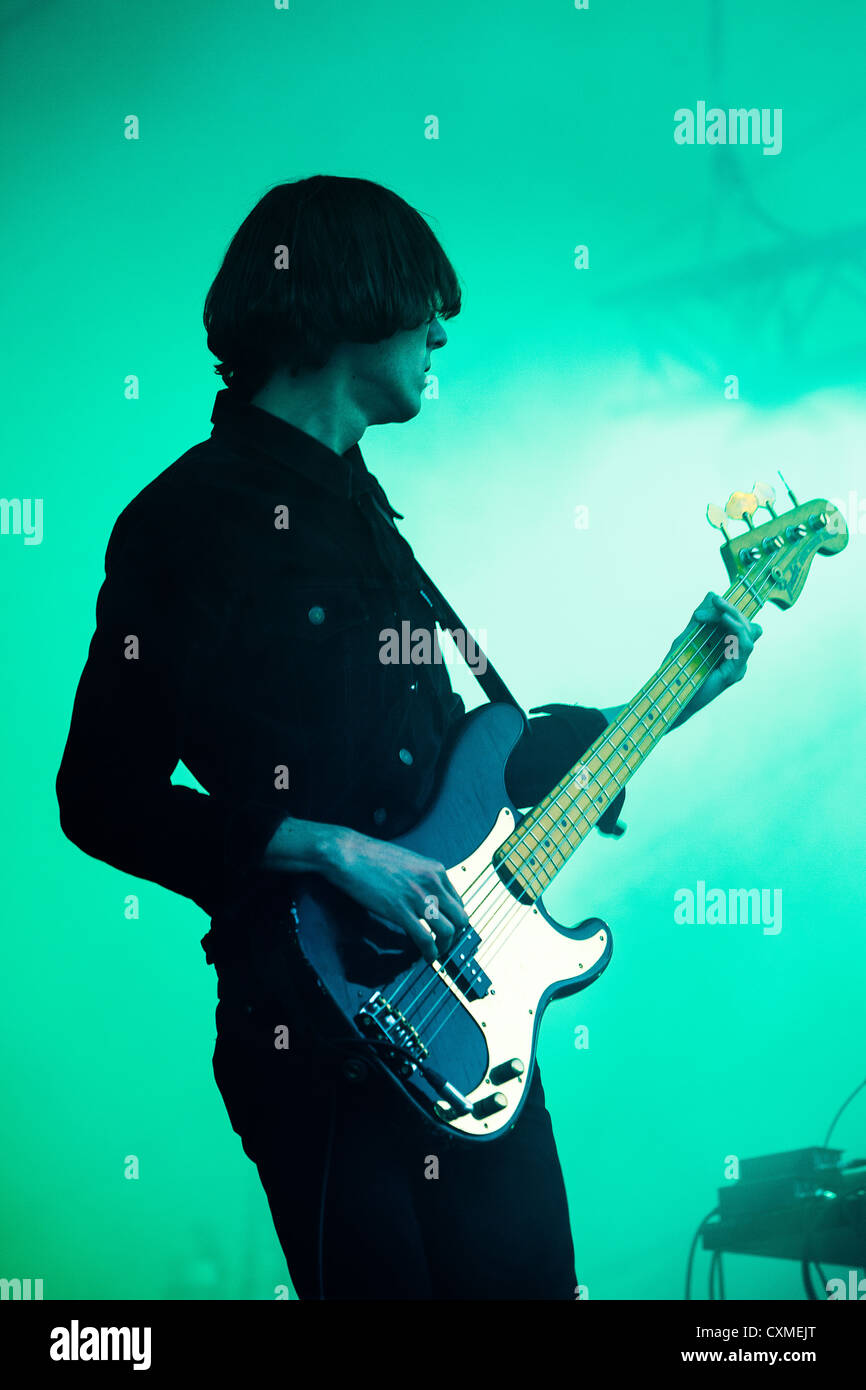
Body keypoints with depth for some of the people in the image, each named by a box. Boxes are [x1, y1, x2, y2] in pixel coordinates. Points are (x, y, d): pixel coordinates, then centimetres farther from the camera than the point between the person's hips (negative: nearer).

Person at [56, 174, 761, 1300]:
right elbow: (101, 800, -13)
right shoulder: (191, 518, -10)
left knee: (528, 1278, 13)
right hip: (326, 1028, -8)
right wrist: (328, 849, -20)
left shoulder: (361, 509, 16)